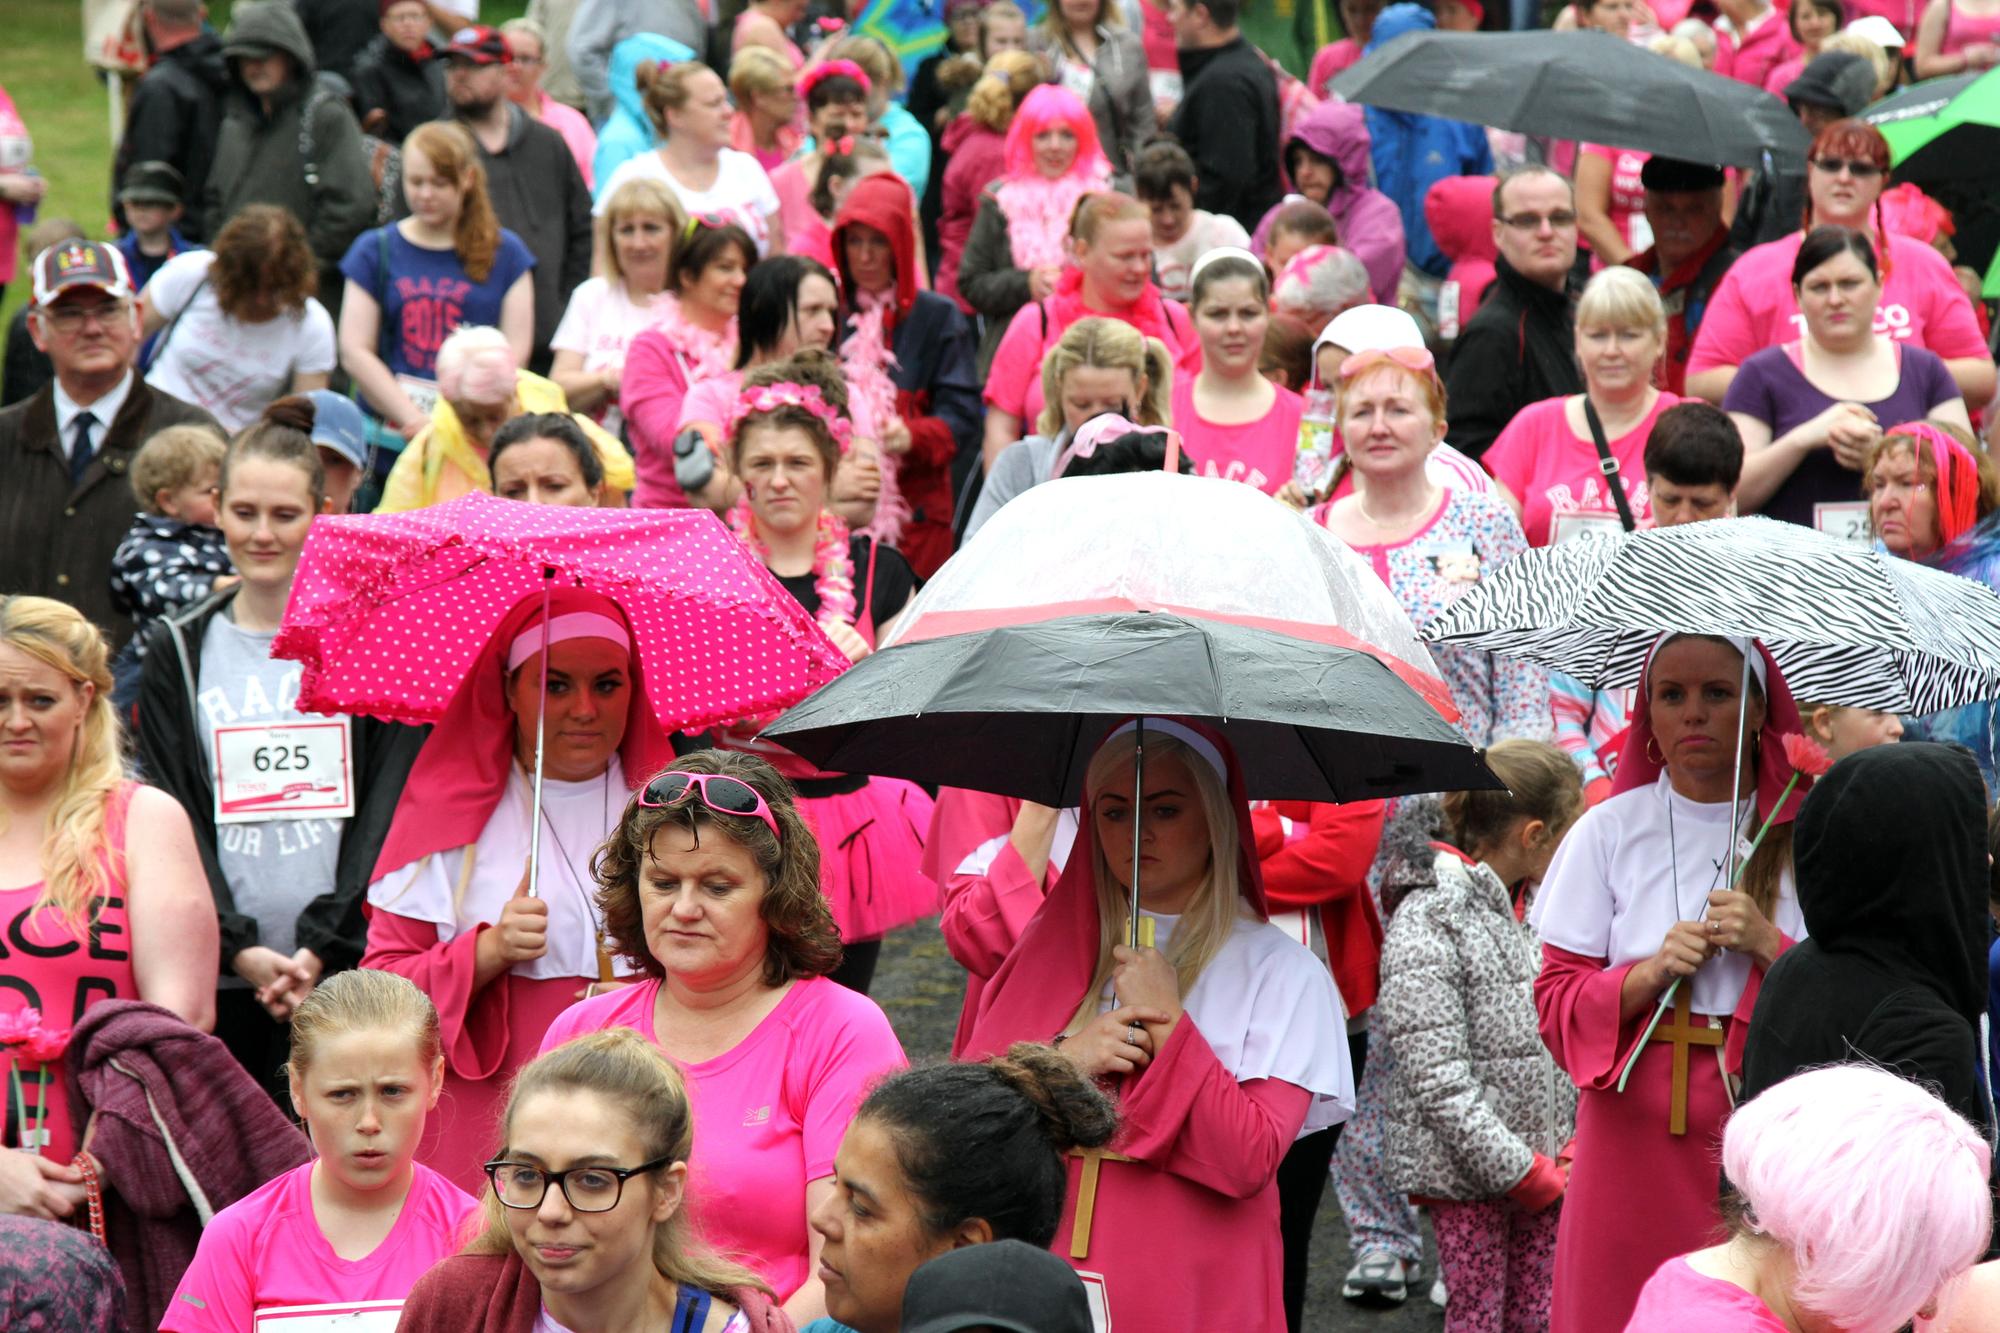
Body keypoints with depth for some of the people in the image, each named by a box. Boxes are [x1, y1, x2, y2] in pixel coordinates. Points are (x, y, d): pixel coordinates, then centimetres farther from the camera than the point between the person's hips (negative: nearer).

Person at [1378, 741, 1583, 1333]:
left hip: (1541, 1163, 6)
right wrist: (1522, 1172, -16)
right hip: (1467, 1172, -6)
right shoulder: (1427, 924, -14)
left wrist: (1582, 1136, 0)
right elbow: (1441, 1083, -18)